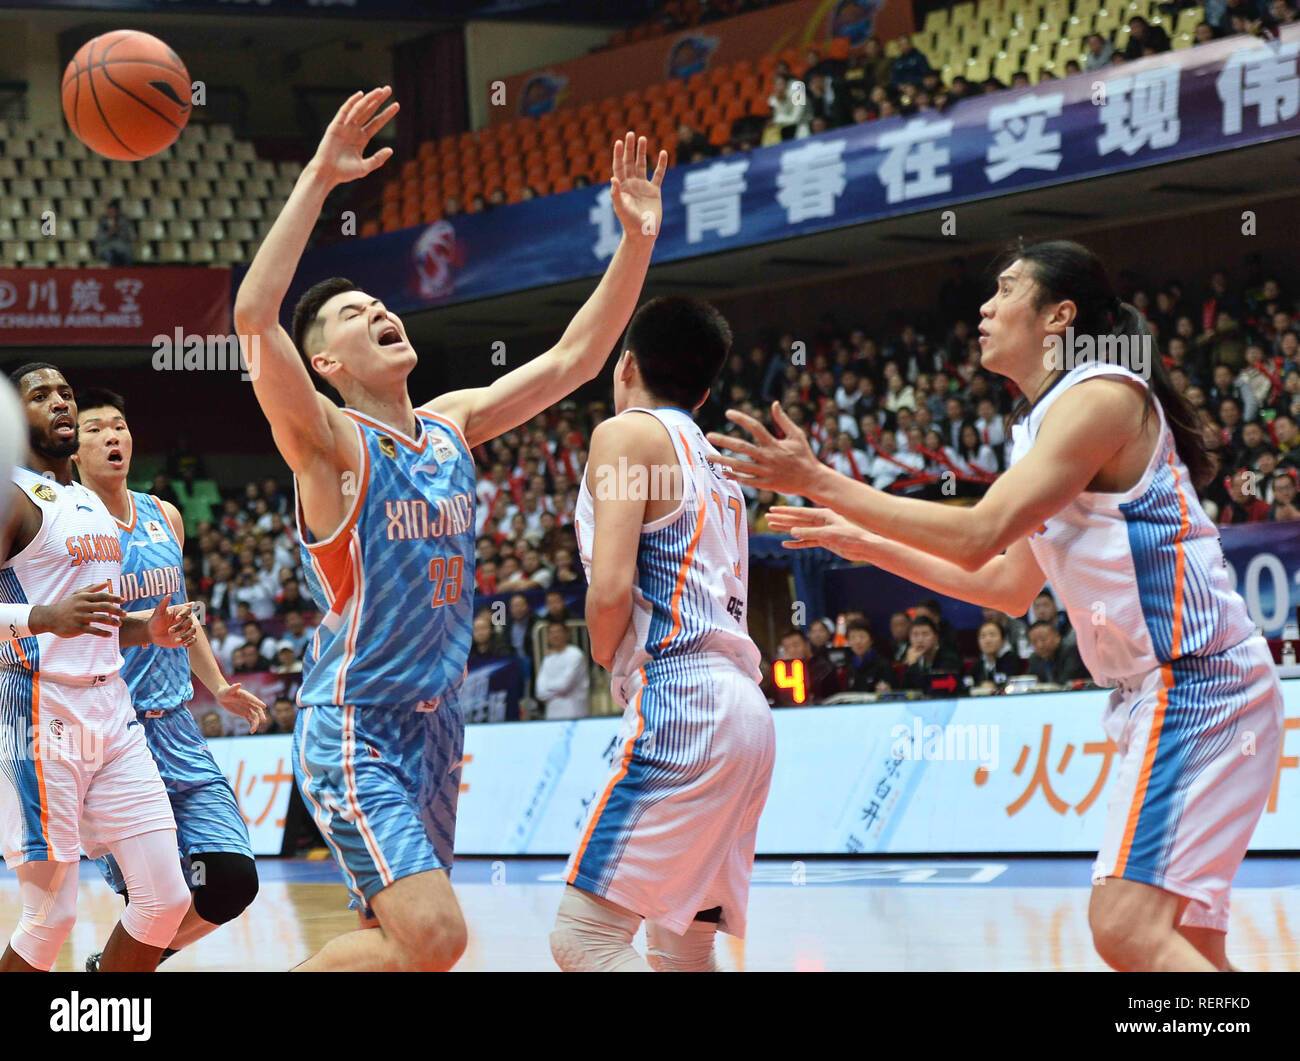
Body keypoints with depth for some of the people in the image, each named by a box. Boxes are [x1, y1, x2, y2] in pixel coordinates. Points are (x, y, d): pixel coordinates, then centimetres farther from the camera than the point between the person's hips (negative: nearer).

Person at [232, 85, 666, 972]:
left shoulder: (452, 425, 9)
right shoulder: (328, 443, -11)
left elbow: (574, 359, 10)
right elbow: (255, 317, -27)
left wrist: (637, 243, -2)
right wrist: (317, 181, -31)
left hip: (436, 723, 7)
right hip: (353, 725, -7)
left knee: (402, 937, 11)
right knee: (433, 937, -20)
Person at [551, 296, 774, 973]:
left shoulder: (628, 435, -1)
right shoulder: (714, 468, 25)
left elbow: (611, 591, -13)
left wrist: (605, 655, 5)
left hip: (679, 706, -9)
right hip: (744, 711, 9)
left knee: (583, 939, -14)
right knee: (681, 953, 13)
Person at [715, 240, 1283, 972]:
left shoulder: (1100, 397, -12)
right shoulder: (1051, 421, 19)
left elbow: (977, 536, -19)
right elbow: (1010, 586, 25)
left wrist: (820, 482, -14)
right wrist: (865, 542, 24)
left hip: (1193, 682, -10)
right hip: (1158, 690, 10)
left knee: (1129, 928, -20)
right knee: (1181, 947, 7)